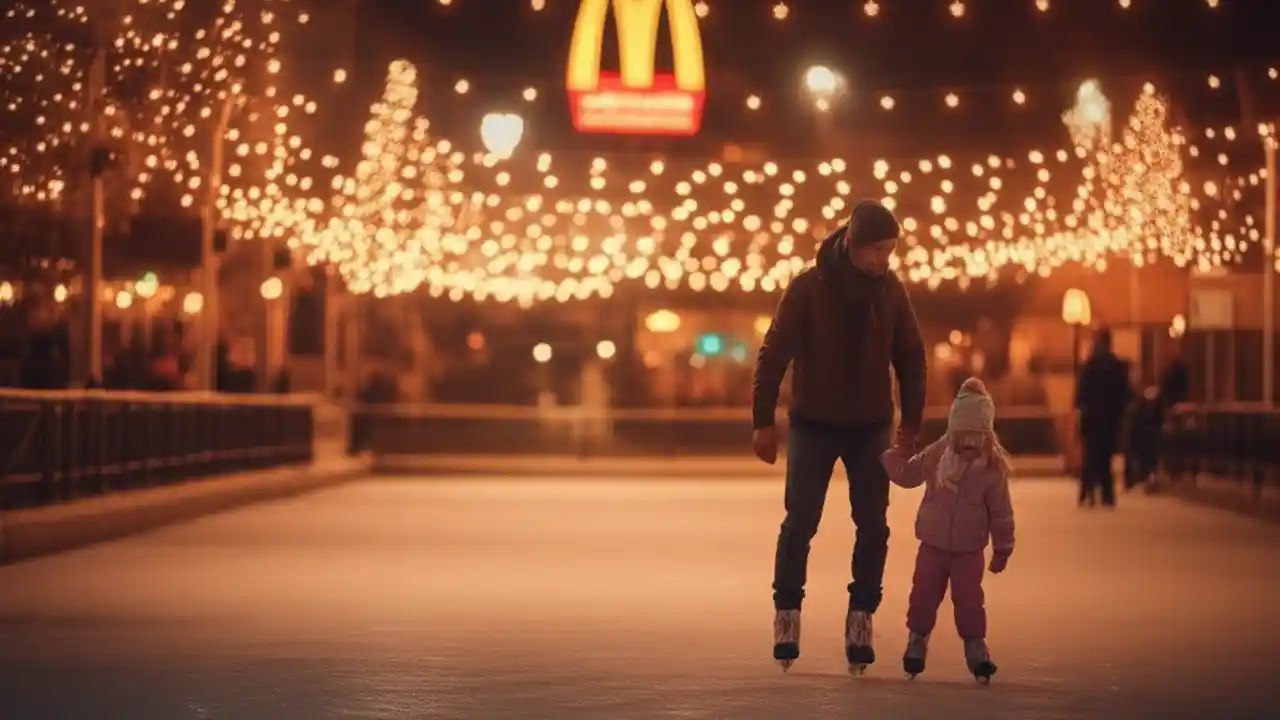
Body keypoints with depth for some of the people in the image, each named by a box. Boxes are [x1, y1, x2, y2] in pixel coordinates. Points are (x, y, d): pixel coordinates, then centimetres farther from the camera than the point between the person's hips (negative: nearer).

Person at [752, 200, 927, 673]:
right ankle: (786, 614, 7)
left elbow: (911, 359, 7)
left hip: (872, 428, 3)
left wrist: (911, 422, 7)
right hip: (813, 425, -3)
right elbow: (773, 355, -10)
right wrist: (763, 421, -11)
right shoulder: (808, 288, -12)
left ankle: (861, 618, 8)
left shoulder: (891, 290, -2)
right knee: (800, 523, -5)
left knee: (873, 527, 0)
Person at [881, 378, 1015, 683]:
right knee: (923, 596, 7)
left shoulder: (993, 469, -11)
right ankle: (917, 642, 25)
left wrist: (1003, 549, 0)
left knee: (968, 600, -3)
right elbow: (907, 474, 12)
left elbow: (1001, 513, -4)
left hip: (969, 550, -2)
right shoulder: (936, 456, -5)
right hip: (933, 545, 2)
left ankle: (976, 647, 11)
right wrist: (890, 454, 2)